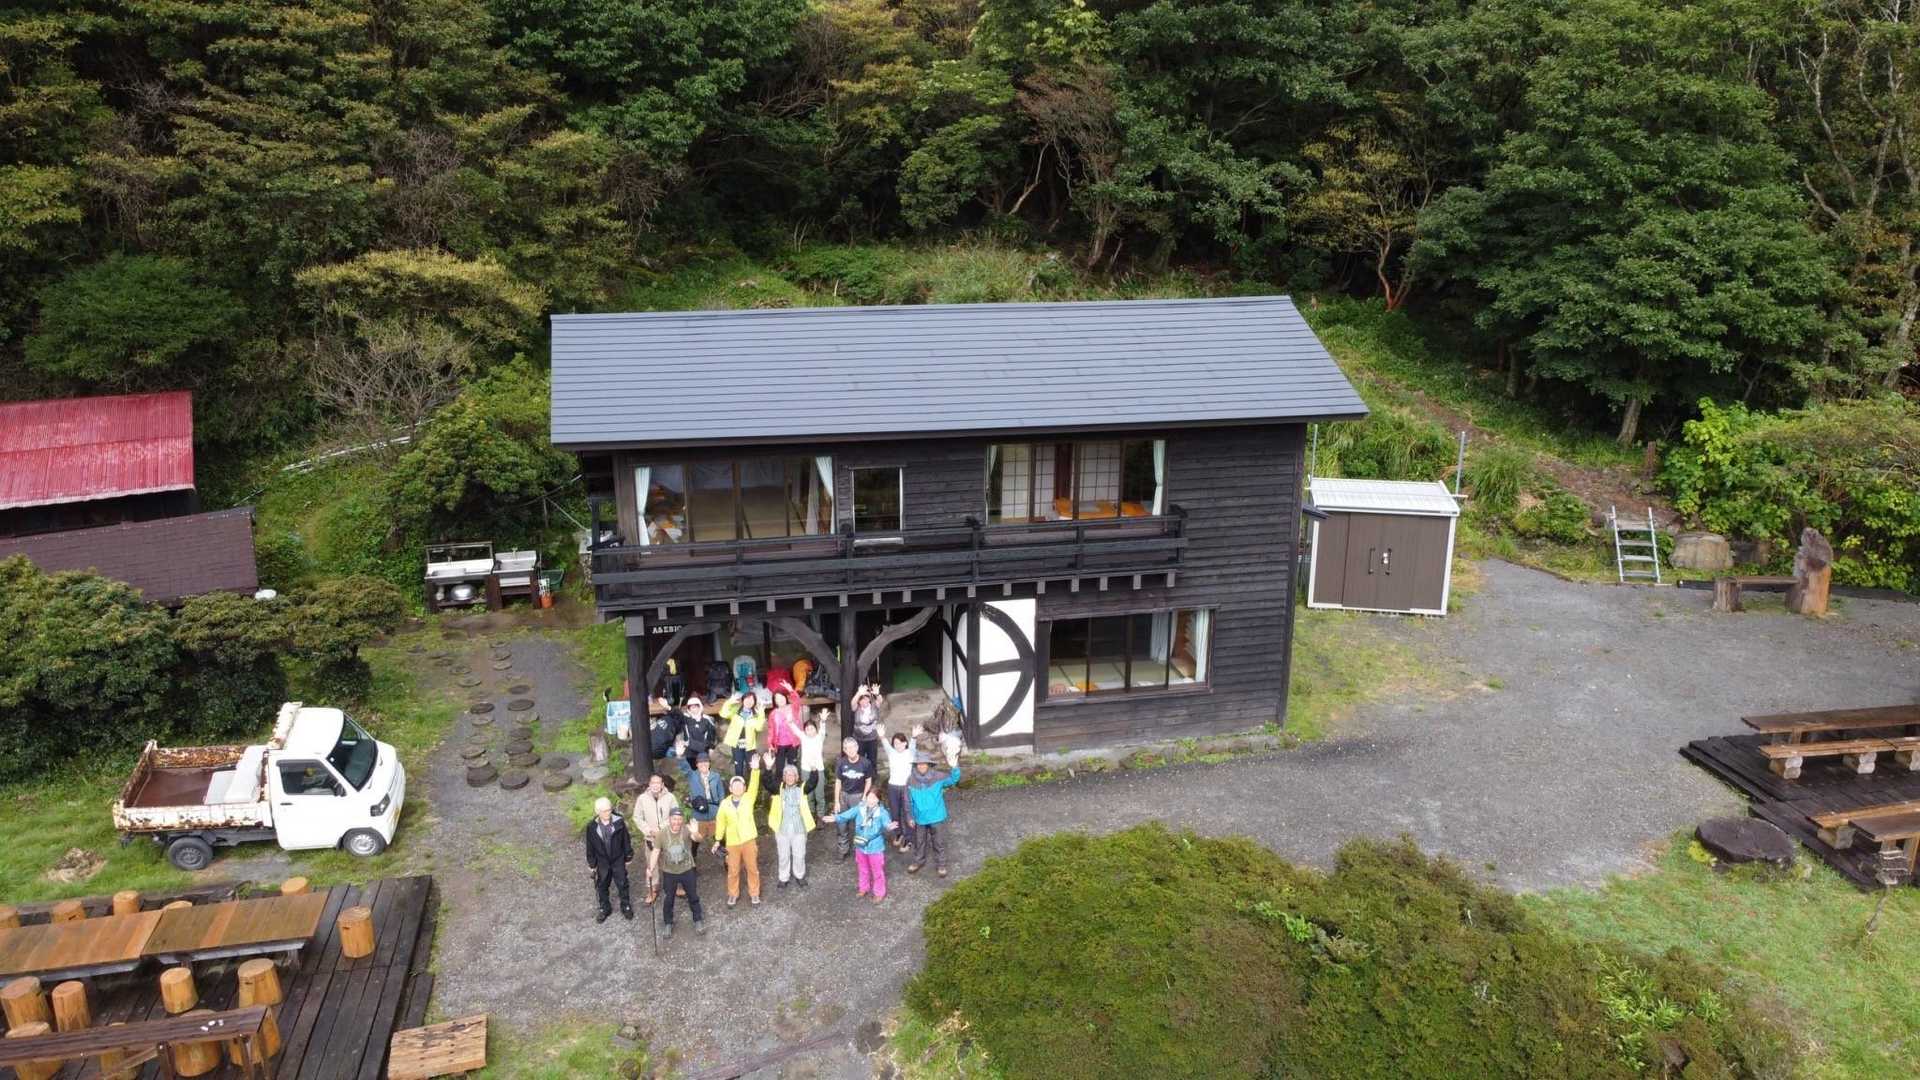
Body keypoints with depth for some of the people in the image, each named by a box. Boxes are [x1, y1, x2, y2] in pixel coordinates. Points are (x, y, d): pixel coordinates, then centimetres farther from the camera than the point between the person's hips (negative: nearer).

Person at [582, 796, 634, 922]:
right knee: (602, 886, 16)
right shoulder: (592, 827, -16)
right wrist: (592, 864, 1)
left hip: (618, 860, -1)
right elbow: (590, 847, -5)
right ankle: (605, 909, 37)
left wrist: (628, 856, 1)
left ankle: (626, 906, 37)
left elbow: (626, 840, -6)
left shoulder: (619, 822, -19)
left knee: (622, 884, 15)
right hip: (602, 862, 1)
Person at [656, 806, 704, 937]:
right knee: (669, 899, 14)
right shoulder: (662, 833, -14)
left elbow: (698, 839, -39)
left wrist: (695, 833, -63)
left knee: (693, 897, 13)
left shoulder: (687, 830, -20)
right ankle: (668, 925, 32)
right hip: (669, 872, 1)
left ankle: (698, 921, 33)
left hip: (687, 870, -1)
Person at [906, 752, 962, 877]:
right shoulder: (911, 781, -11)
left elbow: (954, 778, -24)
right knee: (919, 841, 20)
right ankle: (918, 861, 43)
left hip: (936, 817, -2)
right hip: (920, 818, 2)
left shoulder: (938, 778, -16)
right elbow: (909, 801, -2)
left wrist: (954, 767, -43)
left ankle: (940, 864, 29)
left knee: (937, 842, 11)